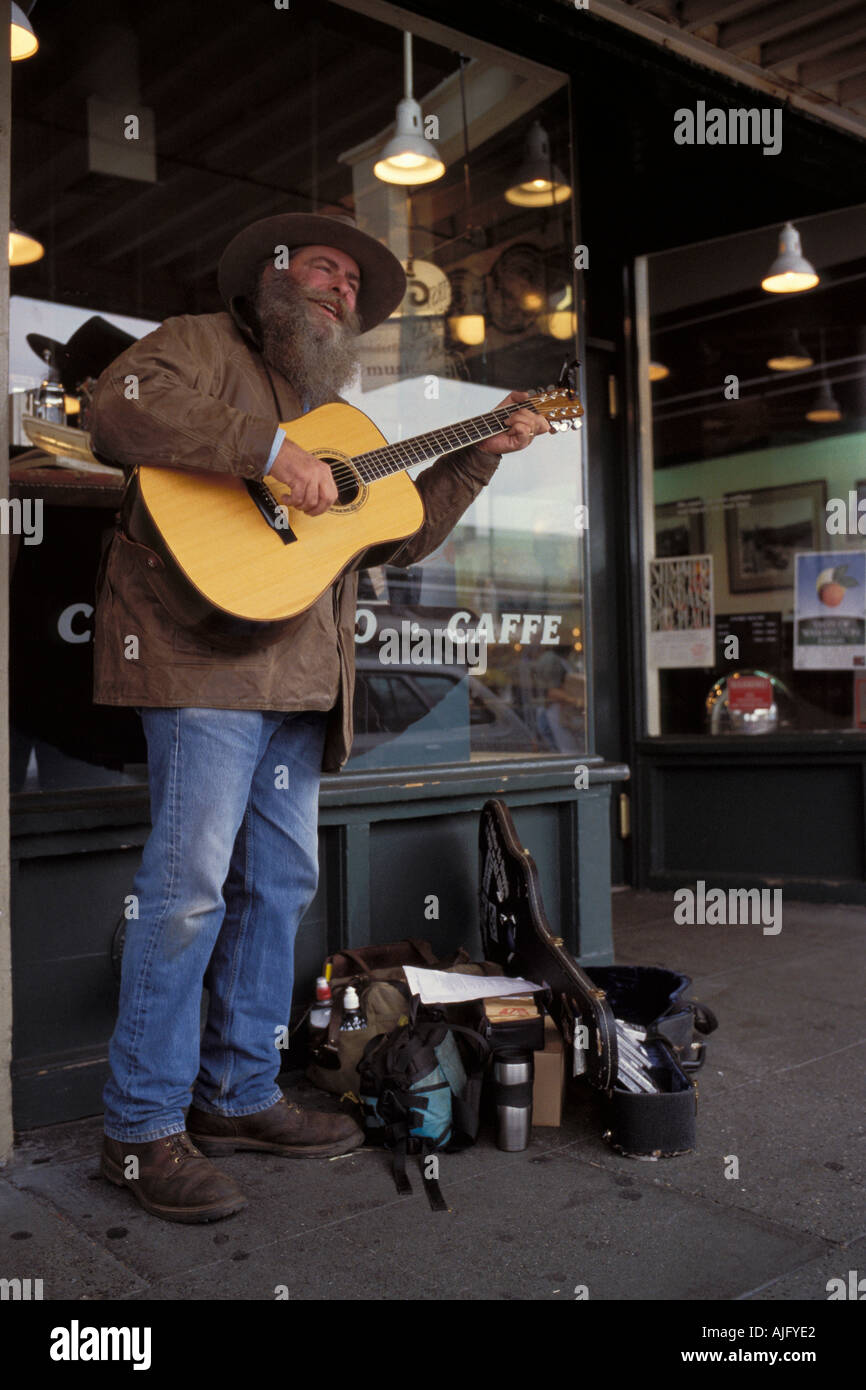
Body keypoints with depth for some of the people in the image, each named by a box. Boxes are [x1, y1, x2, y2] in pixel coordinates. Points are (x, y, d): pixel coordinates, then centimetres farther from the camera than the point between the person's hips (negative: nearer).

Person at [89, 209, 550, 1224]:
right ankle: (144, 1129, 1)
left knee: (280, 884, 10)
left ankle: (240, 1095, 22)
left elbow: (400, 537, 28)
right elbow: (119, 410, -15)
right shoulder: (203, 346, 6)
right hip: (205, 656, -8)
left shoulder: (335, 421, 29)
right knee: (189, 883, -10)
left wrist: (478, 456, 20)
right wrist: (270, 451, -19)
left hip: (302, 676, 9)